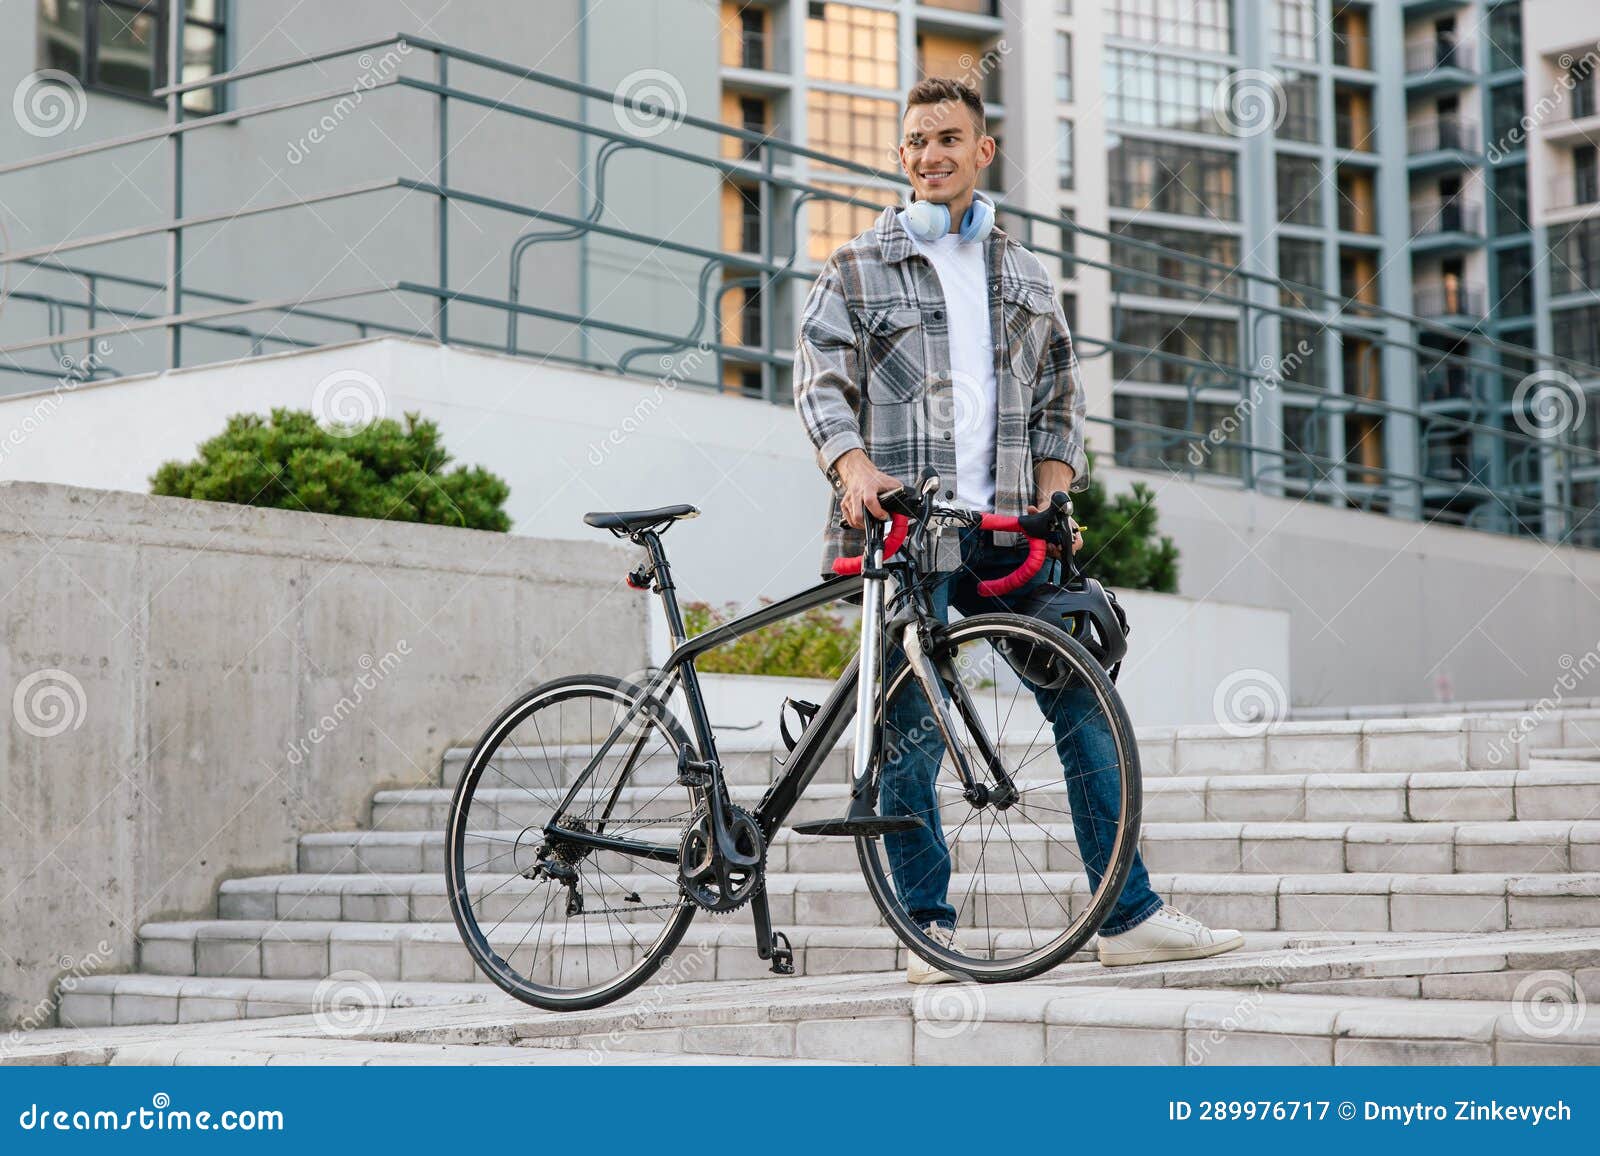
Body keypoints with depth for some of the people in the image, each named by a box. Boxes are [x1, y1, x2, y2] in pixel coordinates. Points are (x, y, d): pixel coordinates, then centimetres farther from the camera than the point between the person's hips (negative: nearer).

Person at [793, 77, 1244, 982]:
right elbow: (823, 380, -2)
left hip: (1006, 533, 3)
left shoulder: (1026, 277, 20)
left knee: (1086, 704, -2)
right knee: (911, 731, -4)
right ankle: (929, 930, 6)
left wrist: (1055, 497, 4)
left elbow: (1059, 399, 20)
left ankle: (1129, 917, 4)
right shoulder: (858, 271, 9)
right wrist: (854, 465, -21)